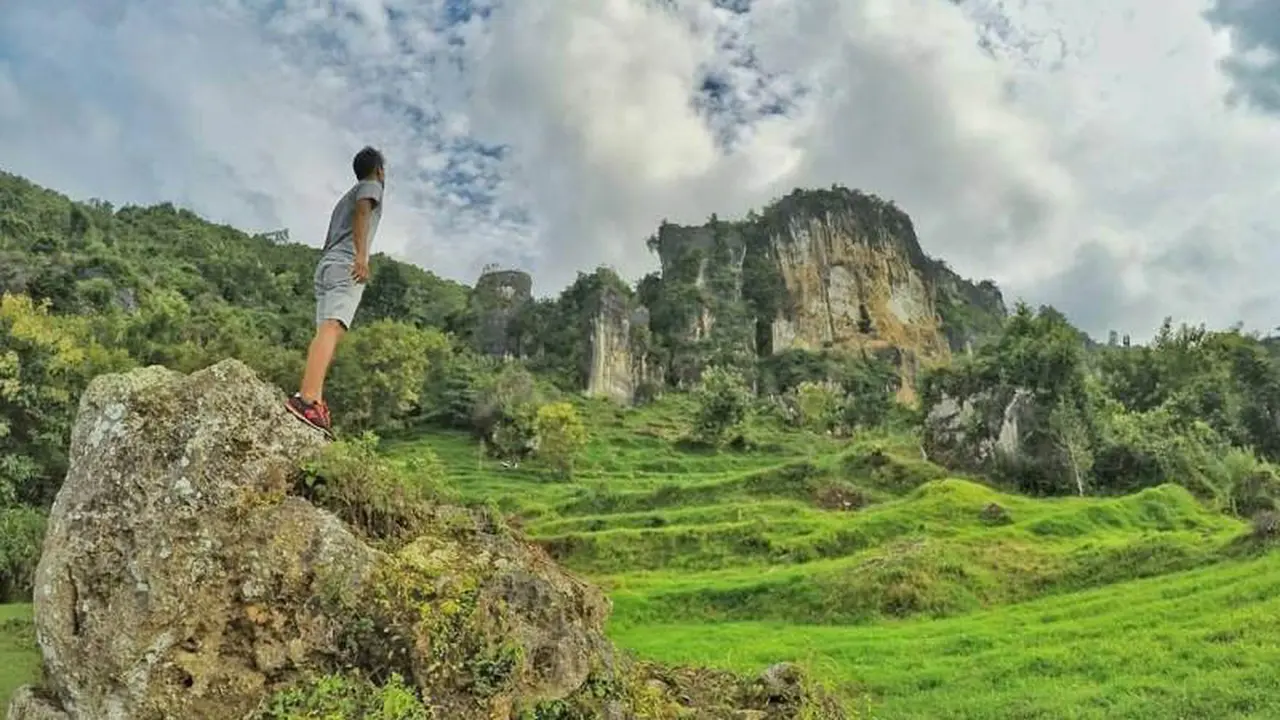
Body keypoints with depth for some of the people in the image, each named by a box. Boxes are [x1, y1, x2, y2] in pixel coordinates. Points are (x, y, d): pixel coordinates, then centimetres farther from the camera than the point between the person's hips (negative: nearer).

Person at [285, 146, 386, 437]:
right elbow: (362, 212, -10)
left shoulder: (346, 196, 36)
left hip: (326, 264, 9)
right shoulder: (371, 186, 12)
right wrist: (361, 254, -23)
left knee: (327, 331, 0)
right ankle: (307, 397, -39)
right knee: (332, 327, -23)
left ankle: (316, 402, -14)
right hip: (346, 264, -9)